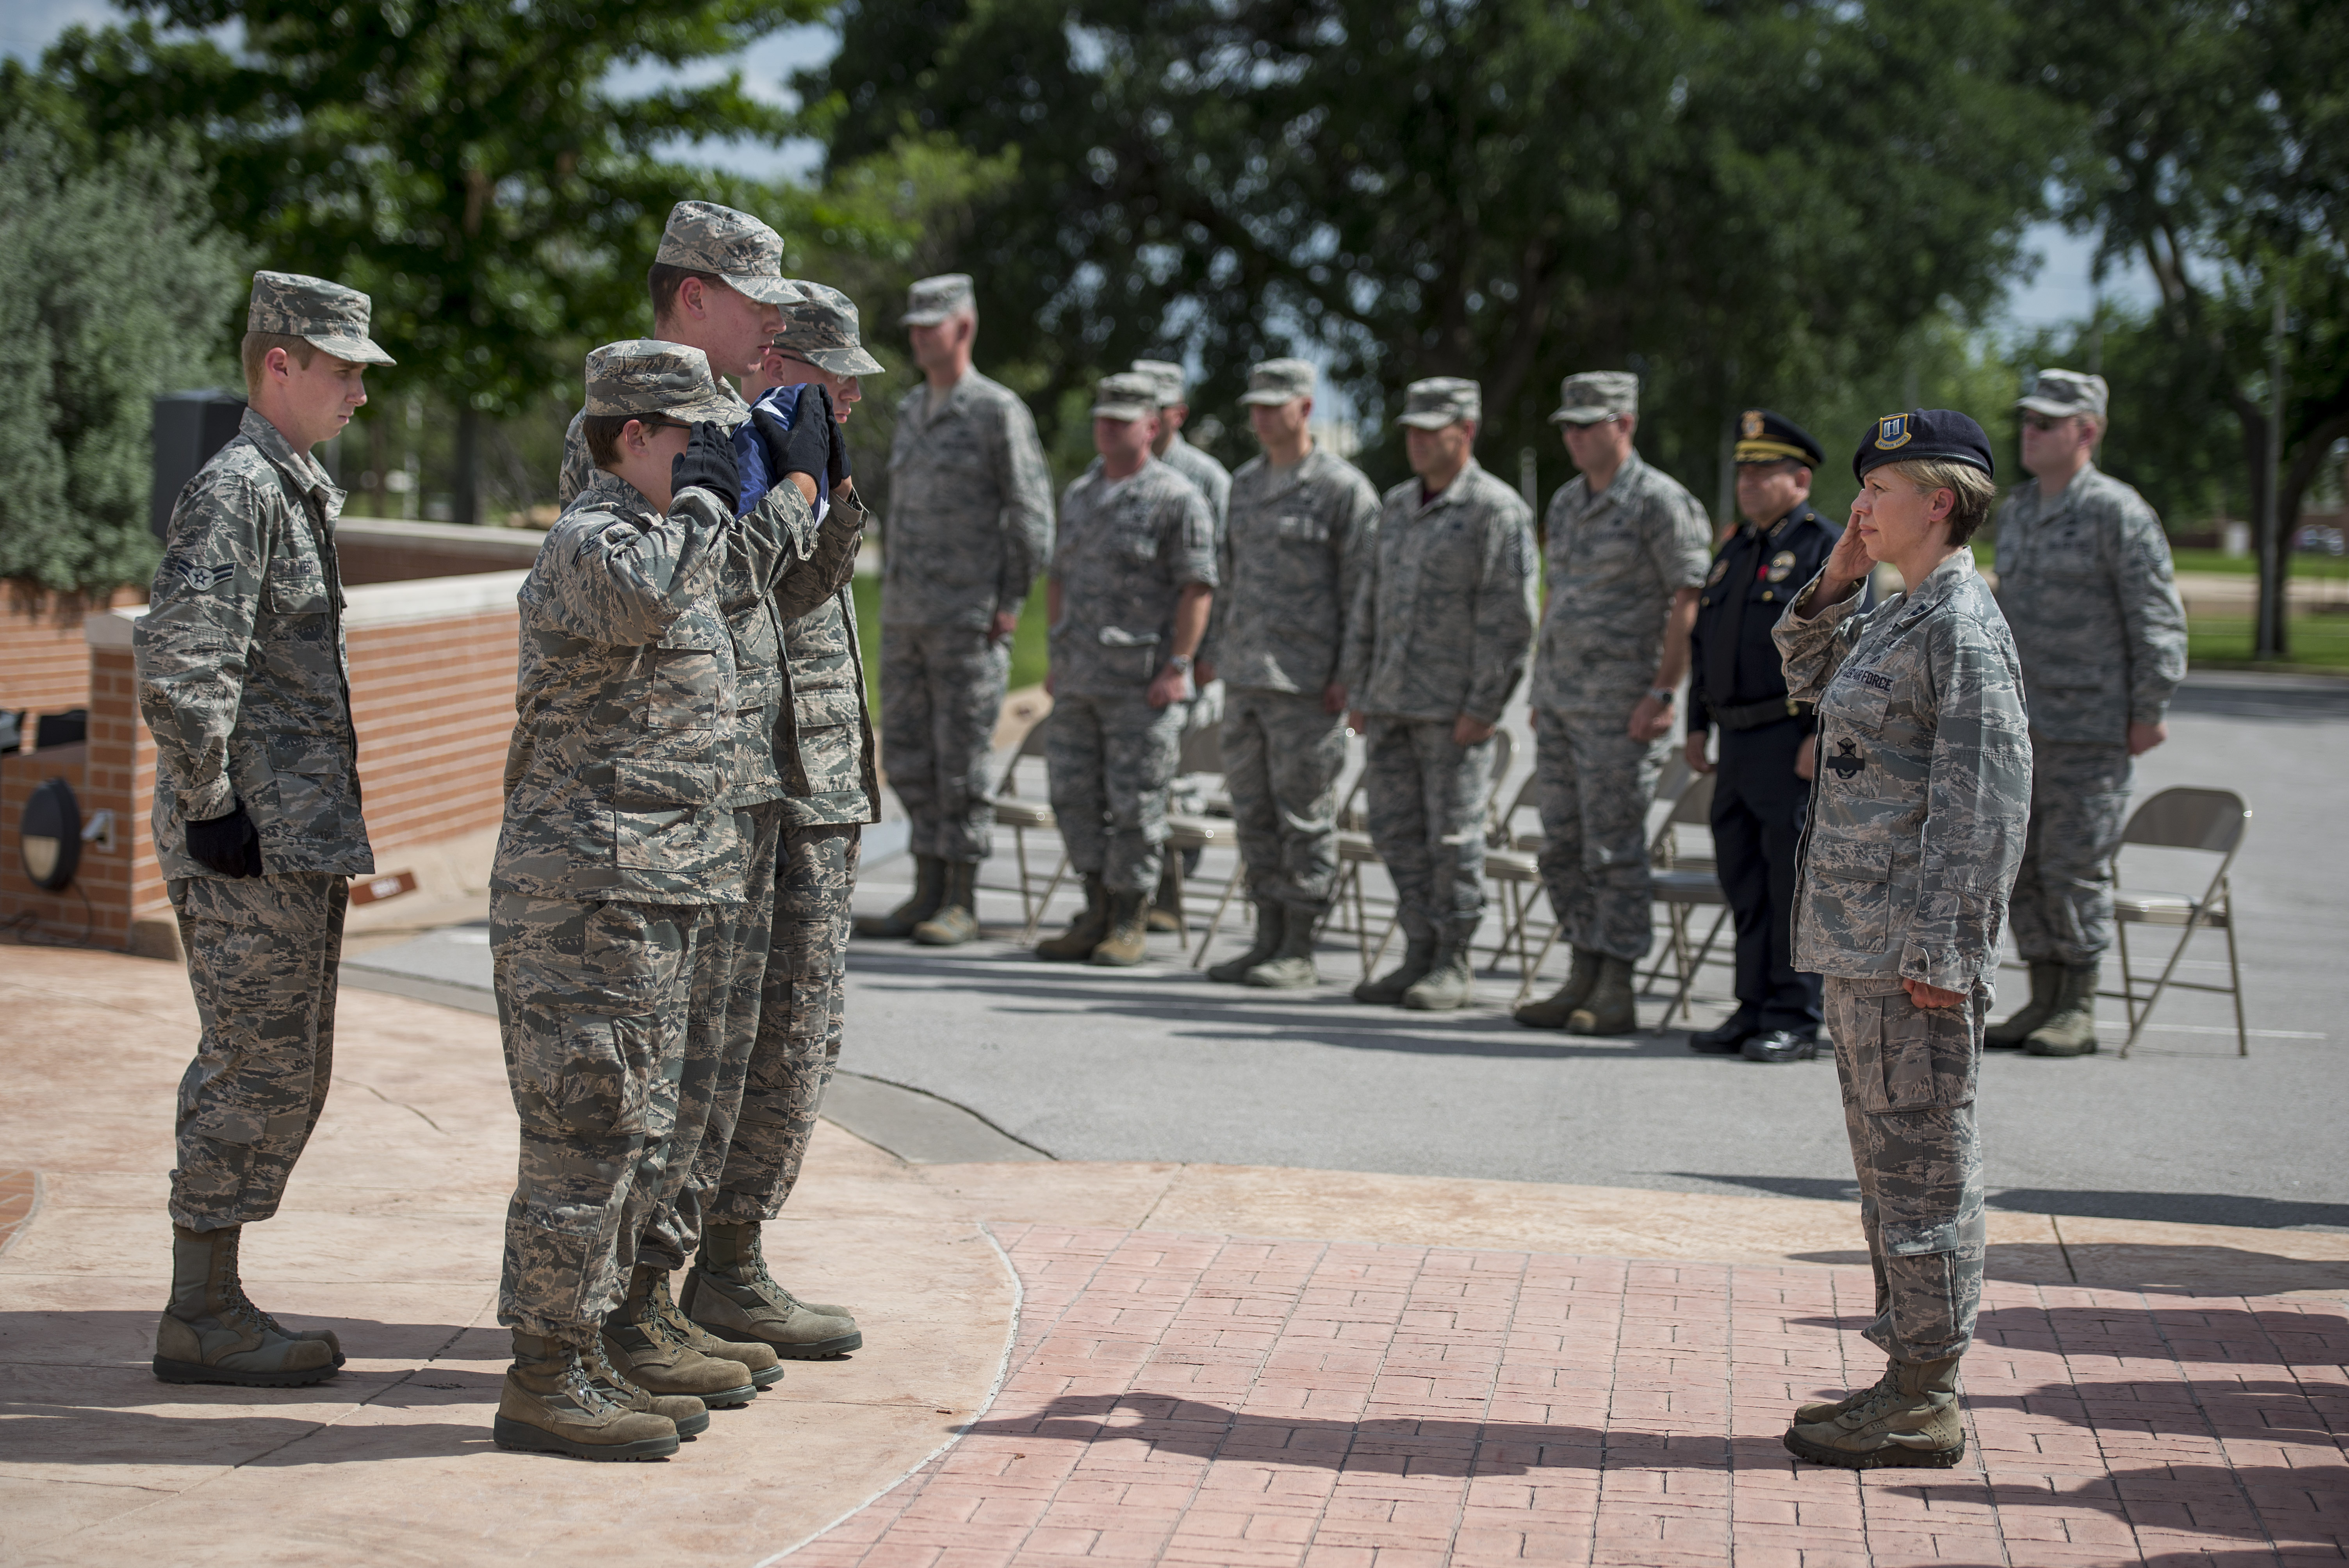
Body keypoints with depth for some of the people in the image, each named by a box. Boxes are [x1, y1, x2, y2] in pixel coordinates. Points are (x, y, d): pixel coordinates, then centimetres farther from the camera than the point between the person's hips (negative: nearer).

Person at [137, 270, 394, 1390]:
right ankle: (199, 1318, 3)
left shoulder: (299, 492, 18)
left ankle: (218, 1301, 20)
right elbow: (177, 663, -24)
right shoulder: (234, 490, -13)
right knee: (257, 1074, -5)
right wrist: (208, 805, -19)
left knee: (282, 1077, 13)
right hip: (249, 848, -10)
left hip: (300, 841, 10)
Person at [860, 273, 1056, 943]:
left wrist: (1010, 605, -11)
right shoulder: (910, 412, 15)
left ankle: (962, 902, 2)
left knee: (962, 759, -4)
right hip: (905, 617, 7)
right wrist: (895, 597, 16)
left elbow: (1032, 514, -9)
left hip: (970, 619, -7)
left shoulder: (999, 411, -8)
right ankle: (927, 893, 13)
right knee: (908, 754, 7)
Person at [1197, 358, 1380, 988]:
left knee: (1304, 817, -2)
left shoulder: (1343, 488, -7)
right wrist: (1215, 648, 18)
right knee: (1253, 813, 10)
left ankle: (1299, 952, 3)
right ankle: (1268, 937, 18)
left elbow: (1363, 589, -9)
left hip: (1306, 681, -7)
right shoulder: (1245, 483, 15)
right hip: (1244, 677, 7)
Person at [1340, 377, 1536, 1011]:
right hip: (1390, 705, 7)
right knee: (1397, 831, 9)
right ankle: (1420, 954, 18)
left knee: (1453, 835, -2)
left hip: (1454, 708, -7)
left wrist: (1483, 706, -17)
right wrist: (1357, 691, 15)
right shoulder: (1397, 505, 16)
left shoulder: (1497, 511, -7)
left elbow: (1509, 619, -12)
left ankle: (1454, 965, 6)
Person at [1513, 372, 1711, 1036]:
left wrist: (1662, 693, -19)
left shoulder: (1662, 502, -10)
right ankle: (1582, 980, 17)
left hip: (1621, 703, -8)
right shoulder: (1566, 502, 15)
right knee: (1562, 847, 9)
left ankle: (1616, 994, -1)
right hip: (1560, 700, 8)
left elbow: (1690, 604, -14)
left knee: (1614, 849, -6)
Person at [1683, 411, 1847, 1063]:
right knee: (1743, 880, 11)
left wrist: (1822, 737, -20)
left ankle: (1795, 1020, 1)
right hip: (1739, 741, 8)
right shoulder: (1735, 553, 18)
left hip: (1795, 745, -8)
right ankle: (1756, 1010, 19)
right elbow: (1703, 643, 24)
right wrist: (1698, 726, 18)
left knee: (1794, 884, -5)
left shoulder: (1828, 549, -7)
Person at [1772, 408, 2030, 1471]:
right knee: (1888, 1158, 15)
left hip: (1912, 951, -10)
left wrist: (1941, 951, -21)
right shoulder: (1904, 618, 14)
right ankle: (1910, 1375, 24)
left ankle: (1926, 1404, 4)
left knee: (1920, 1161, -3)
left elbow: (1984, 802, -19)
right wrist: (1835, 584, 14)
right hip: (1859, 942, 10)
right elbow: (1811, 681, 31)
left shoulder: (1964, 626, -15)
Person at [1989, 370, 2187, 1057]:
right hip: (2019, 726, 8)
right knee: (2023, 867, 9)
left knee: (2076, 868, -5)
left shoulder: (2118, 513, -10)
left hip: (2091, 730, -8)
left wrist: (2150, 711, -13)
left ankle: (2079, 1010, 4)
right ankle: (2043, 1000, 17)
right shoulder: (2015, 510, 14)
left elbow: (2158, 619, -11)